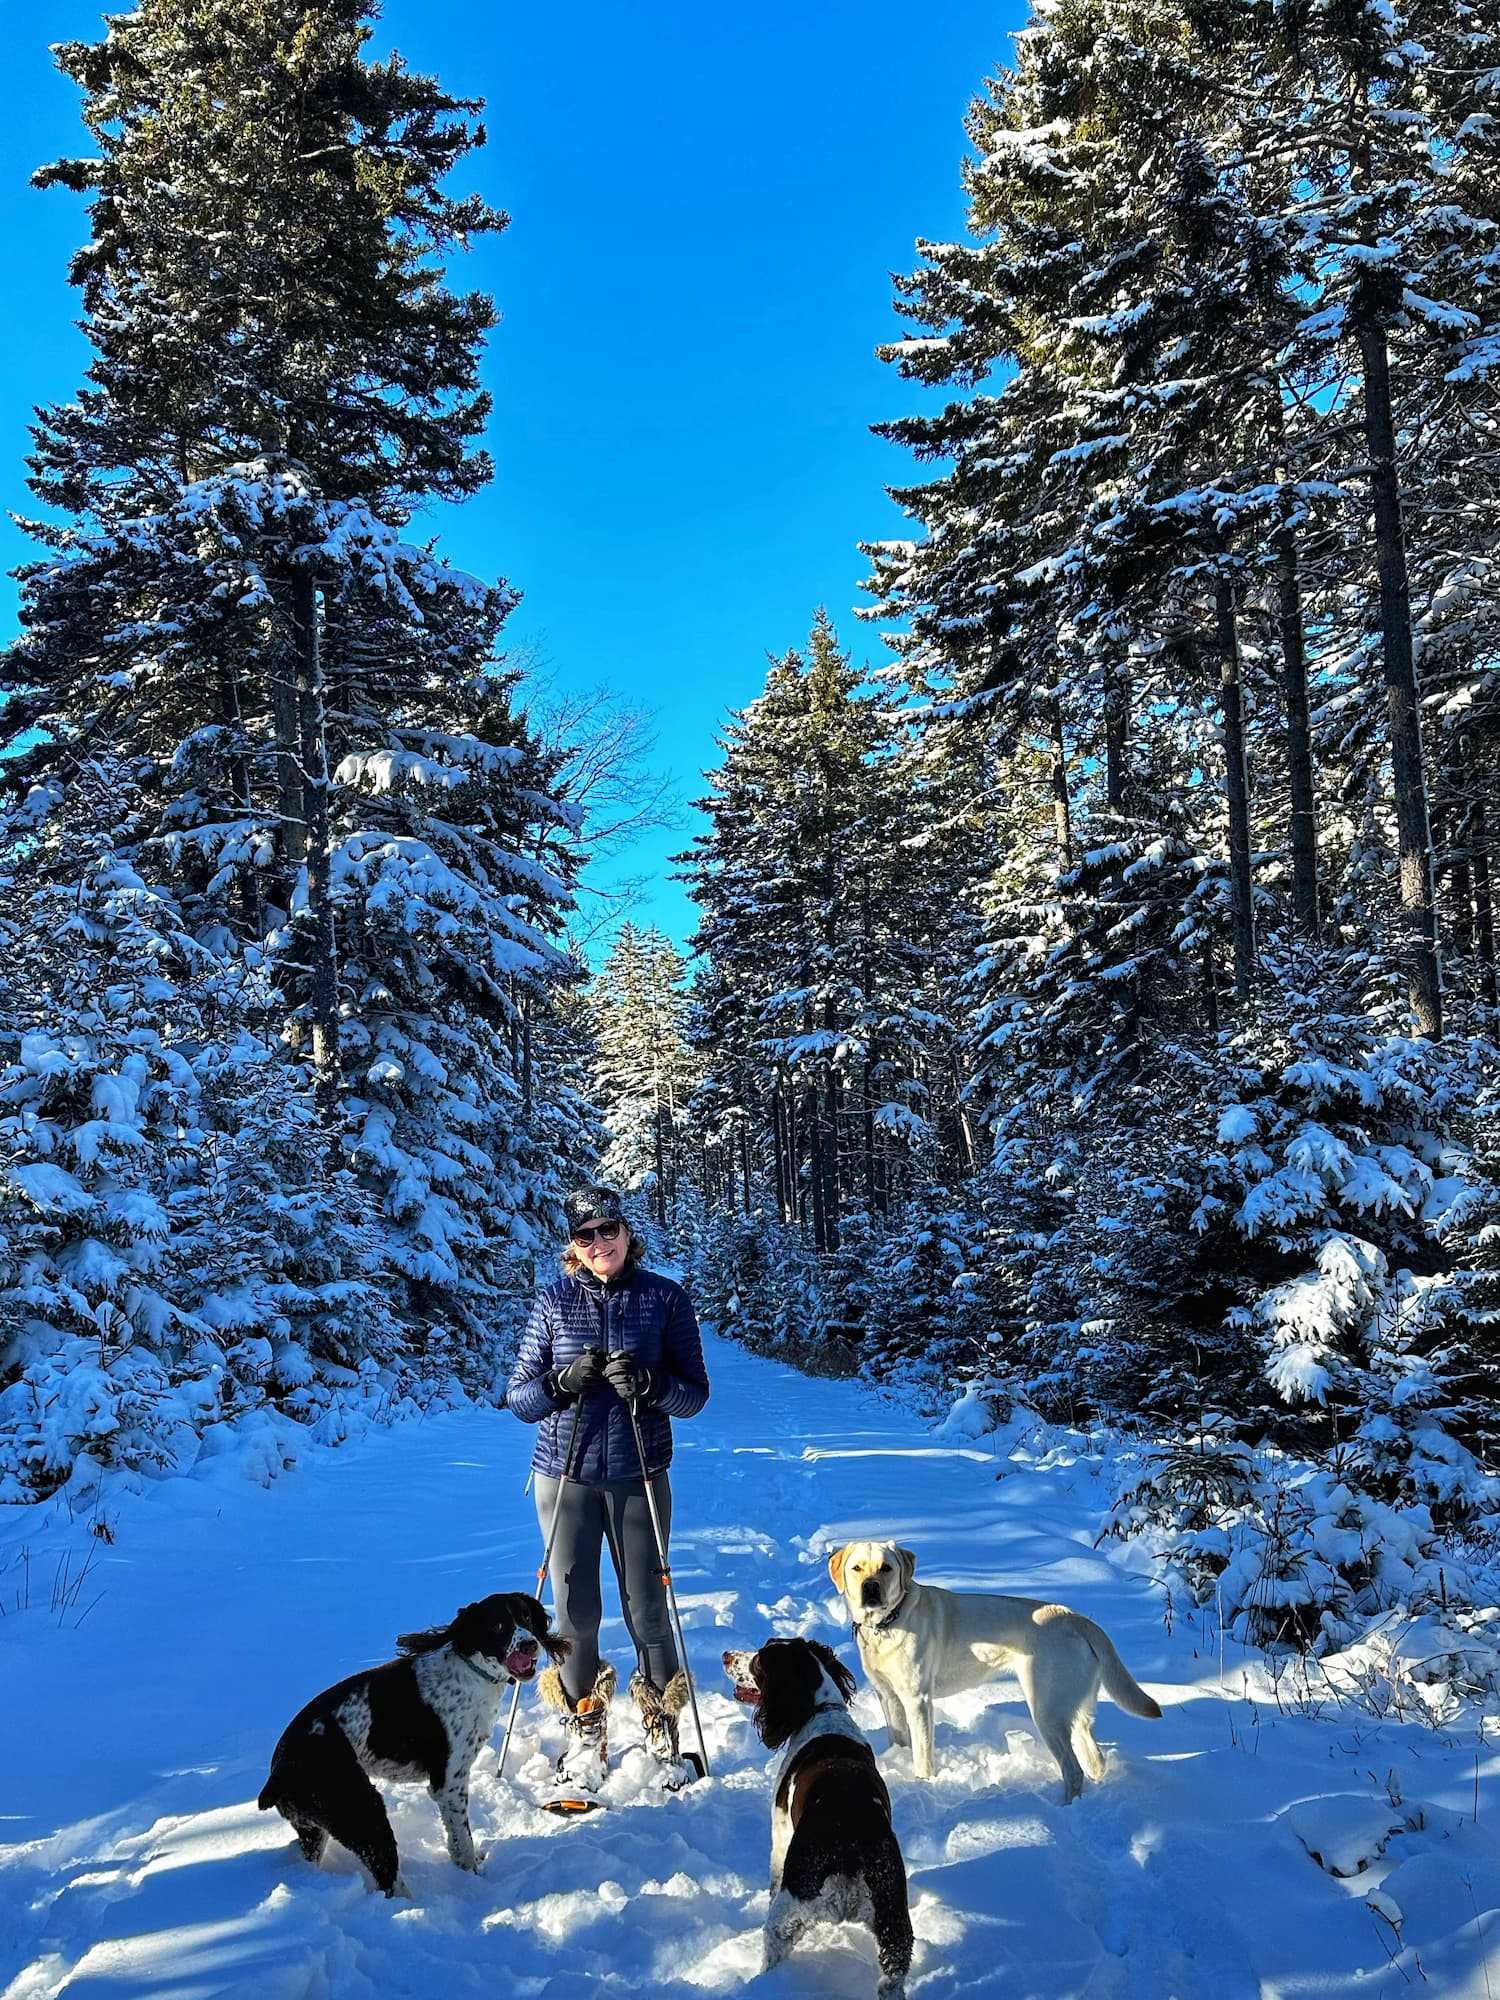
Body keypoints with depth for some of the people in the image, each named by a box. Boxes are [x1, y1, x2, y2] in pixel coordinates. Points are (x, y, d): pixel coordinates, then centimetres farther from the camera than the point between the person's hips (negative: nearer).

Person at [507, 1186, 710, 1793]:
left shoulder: (666, 1298, 0)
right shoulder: (552, 1302, 2)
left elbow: (695, 1393, -1)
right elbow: (519, 1397, 3)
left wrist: (651, 1386, -21)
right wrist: (564, 1381, -17)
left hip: (639, 1476, -1)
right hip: (566, 1474, 1)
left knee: (647, 1609, 4)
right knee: (575, 1611, 5)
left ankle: (663, 1731, 25)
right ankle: (584, 1736, 24)